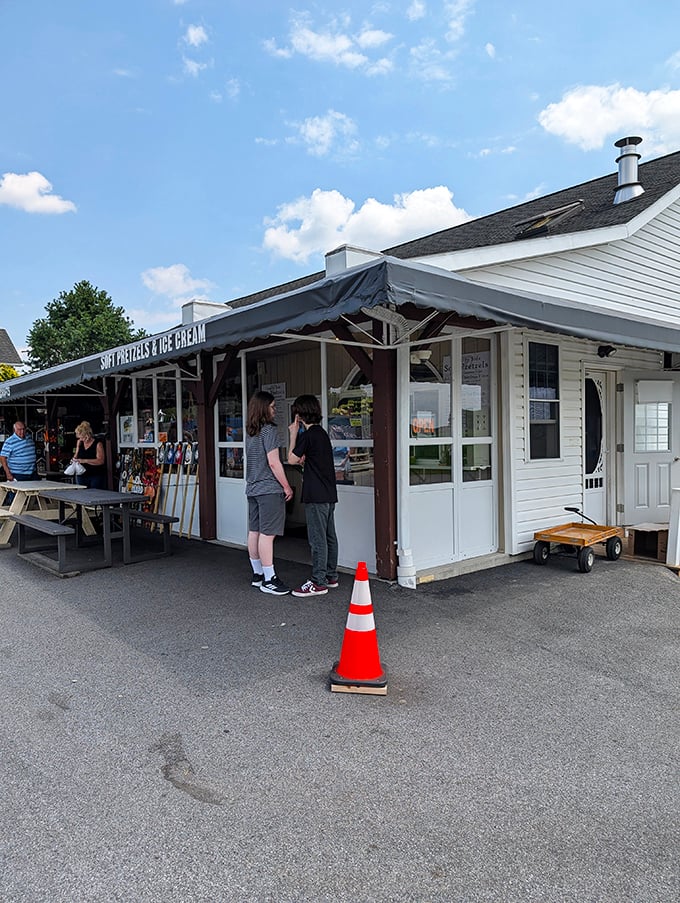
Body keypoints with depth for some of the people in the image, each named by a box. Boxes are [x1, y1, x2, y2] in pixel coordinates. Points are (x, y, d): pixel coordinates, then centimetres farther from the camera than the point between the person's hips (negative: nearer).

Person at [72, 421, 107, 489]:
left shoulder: (98, 444, -10)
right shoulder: (79, 442, 8)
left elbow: (101, 461, -18)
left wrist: (85, 460, -25)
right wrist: (74, 458, 0)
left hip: (96, 476, -5)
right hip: (81, 476, 5)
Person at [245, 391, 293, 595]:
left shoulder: (250, 432, 13)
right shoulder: (269, 430, -12)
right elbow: (273, 463, -17)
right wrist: (286, 486, -8)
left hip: (253, 488, 9)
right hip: (269, 489, -9)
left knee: (254, 532, 11)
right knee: (267, 534, -6)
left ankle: (257, 574, 21)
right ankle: (269, 579, -3)